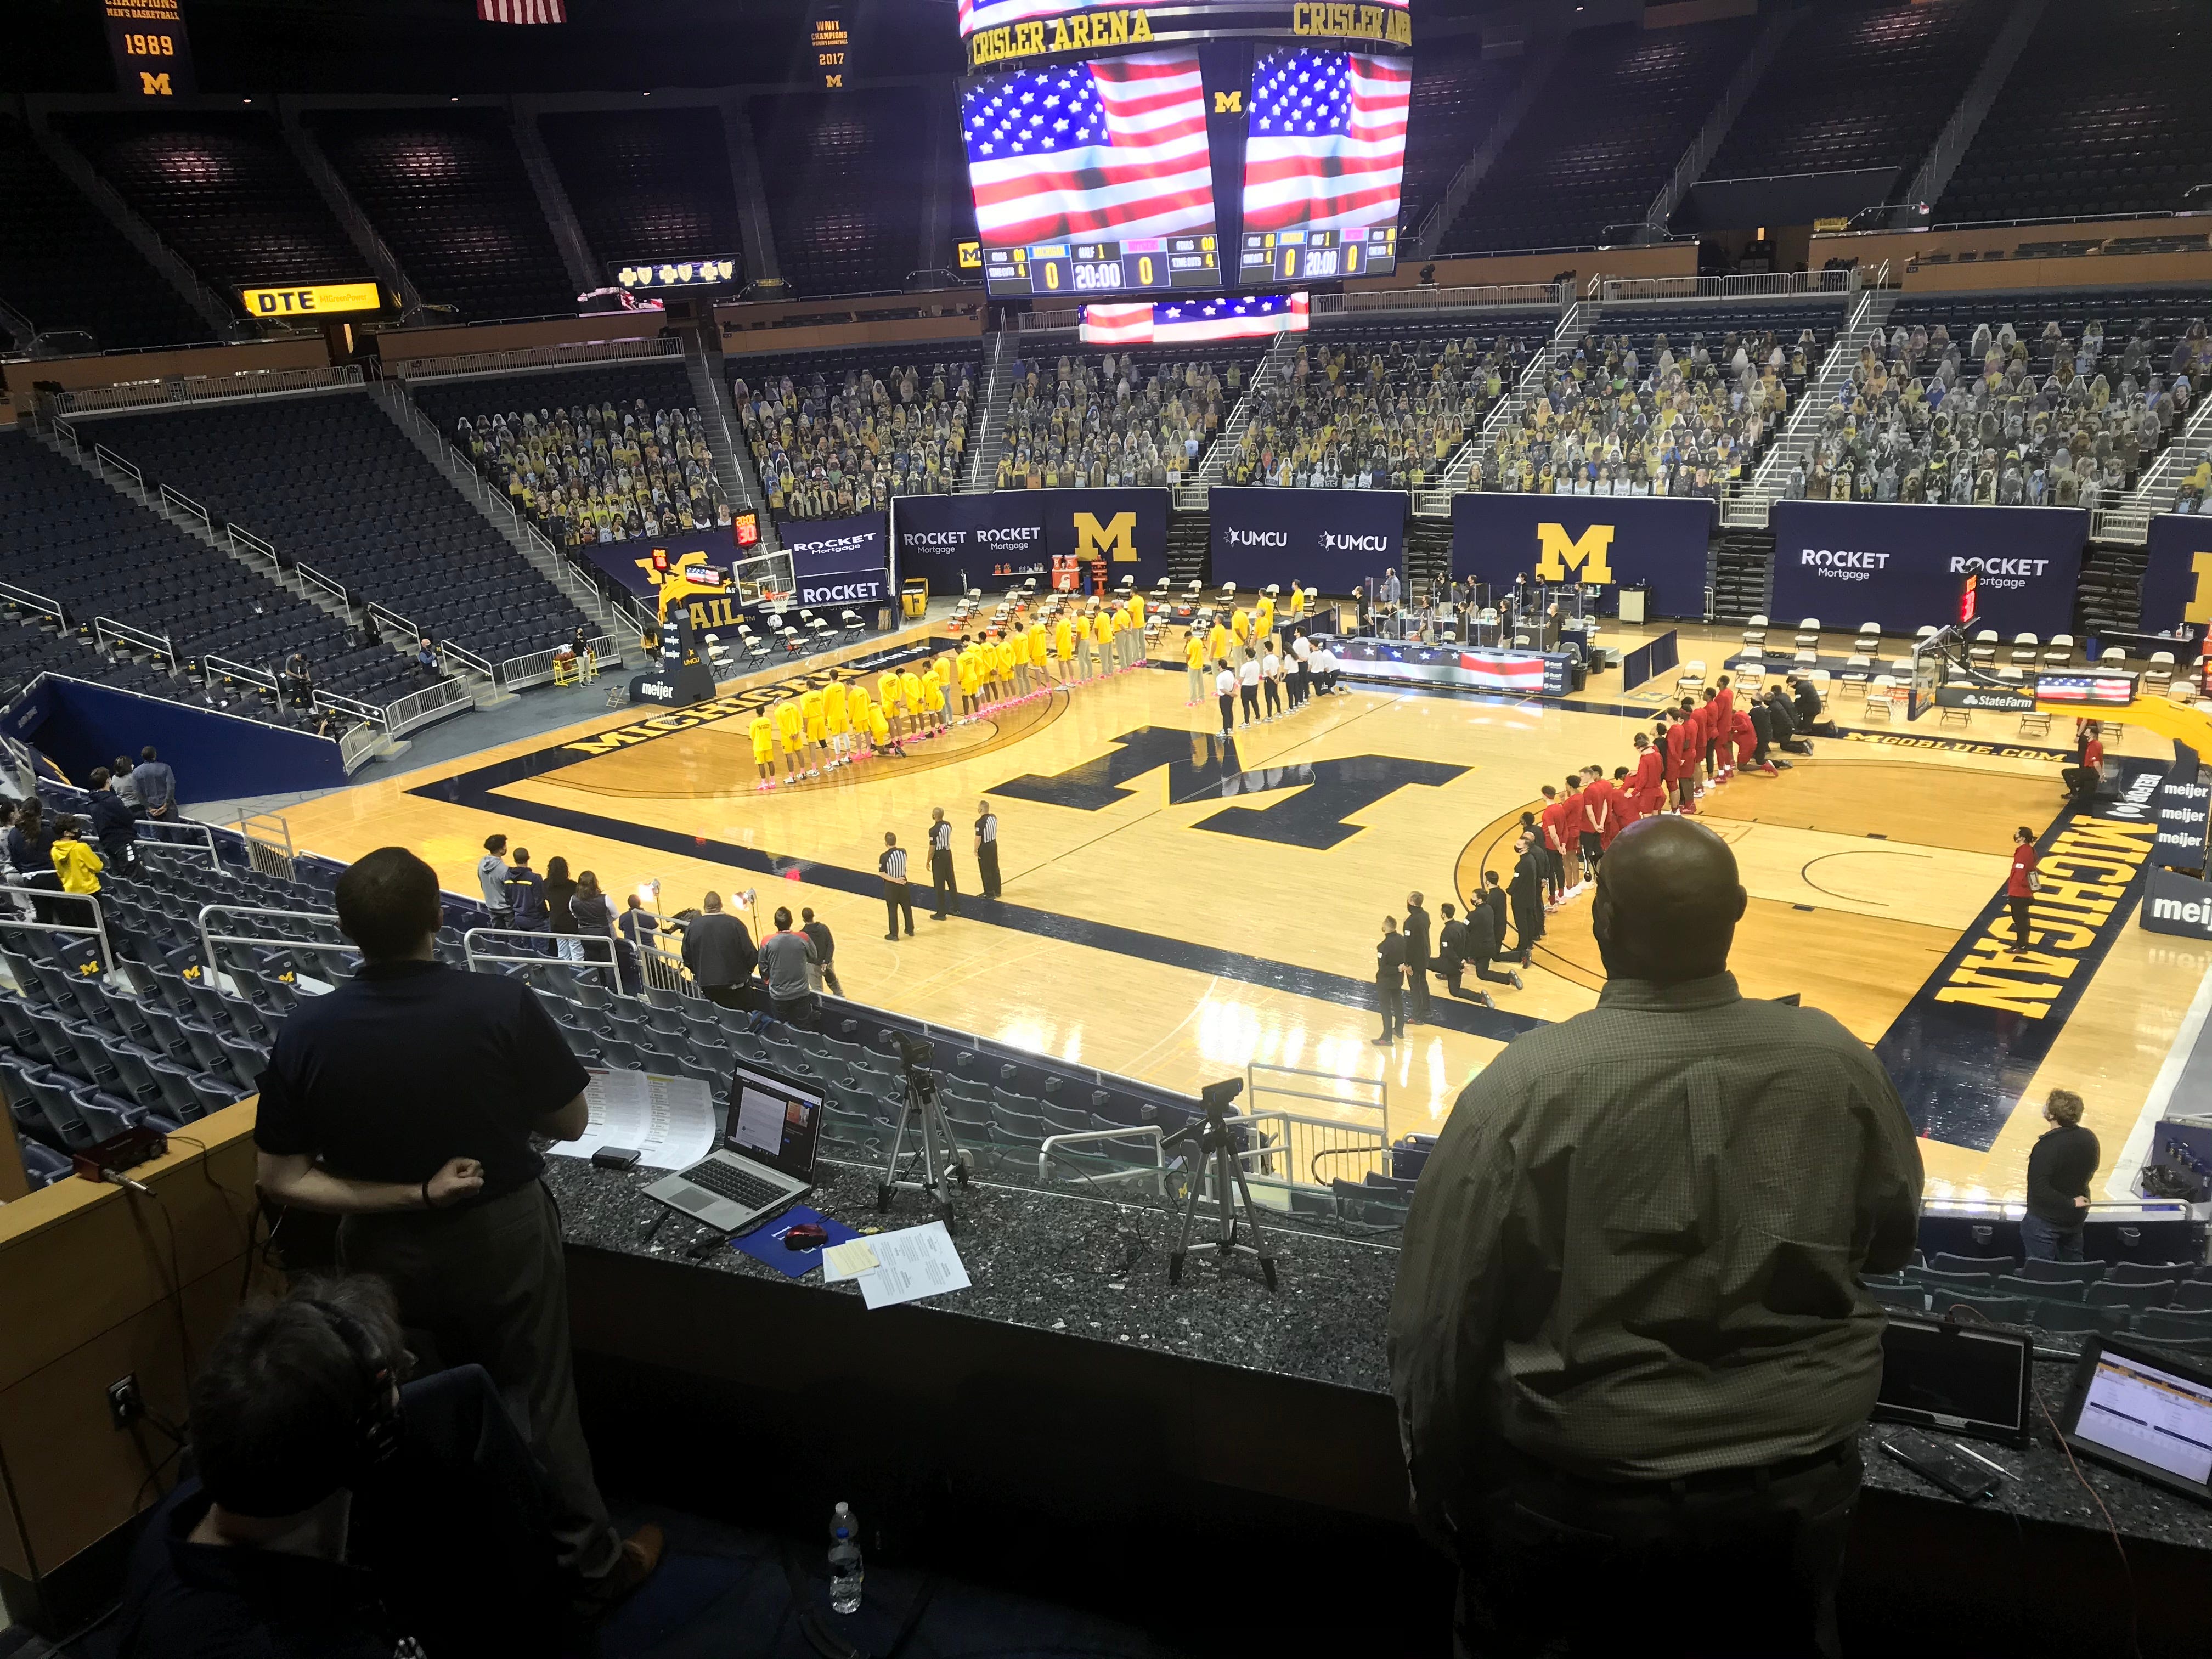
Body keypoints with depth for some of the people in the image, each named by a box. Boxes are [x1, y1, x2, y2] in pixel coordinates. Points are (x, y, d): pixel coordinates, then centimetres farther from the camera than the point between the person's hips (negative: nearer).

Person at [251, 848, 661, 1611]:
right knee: (536, 1403, 16)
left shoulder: (307, 1032, -17)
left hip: (385, 1252, 2)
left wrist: (413, 1196, -15)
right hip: (502, 1236, -2)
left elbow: (280, 1180, -13)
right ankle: (595, 1562, 32)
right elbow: (570, 1123, -11)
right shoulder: (502, 1004, -24)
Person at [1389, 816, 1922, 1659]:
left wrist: (1442, 1497, -1)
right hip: (1802, 1497, 3)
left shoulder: (1520, 1088, -24)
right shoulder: (1838, 1061, -13)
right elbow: (1888, 1242, 5)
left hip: (1582, 1509, -2)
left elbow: (1439, 1328, -17)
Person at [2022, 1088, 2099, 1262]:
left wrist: (2070, 1203, -18)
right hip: (2077, 1218, 7)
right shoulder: (2089, 1138, -9)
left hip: (2045, 1221, -7)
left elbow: (2040, 1191, -31)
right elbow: (2089, 1172, 8)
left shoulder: (2045, 1147, -30)